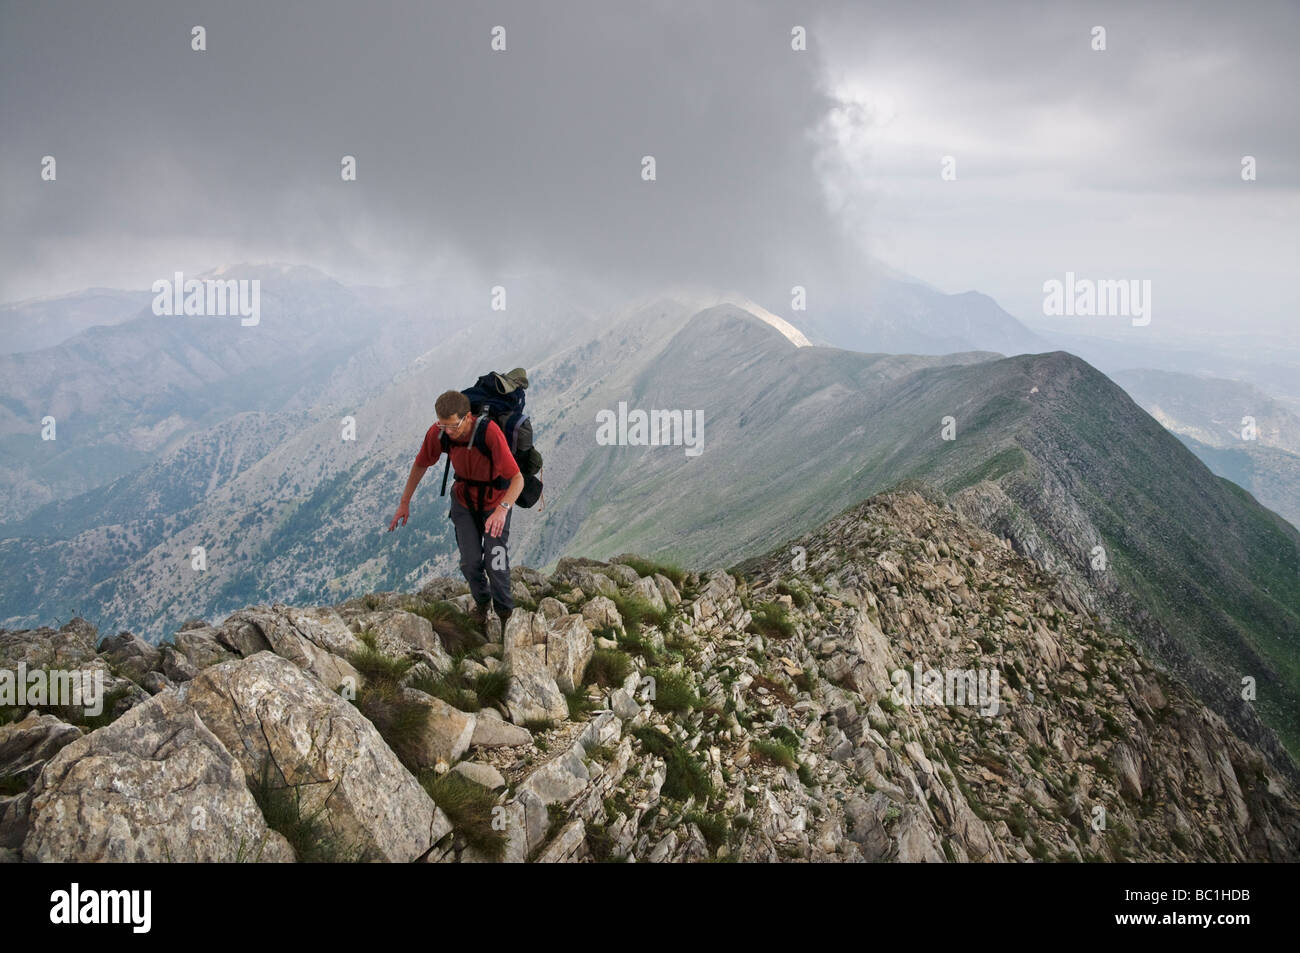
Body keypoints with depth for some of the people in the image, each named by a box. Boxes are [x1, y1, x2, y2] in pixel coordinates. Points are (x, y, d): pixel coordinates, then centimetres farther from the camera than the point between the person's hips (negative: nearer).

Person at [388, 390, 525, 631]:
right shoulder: (438, 432, -23)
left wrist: (502, 509, -51)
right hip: (464, 500, 3)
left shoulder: (489, 432, -35)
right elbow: (421, 464, -2)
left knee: (495, 563, -7)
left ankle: (505, 611, 22)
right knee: (470, 562, -1)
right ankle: (481, 602, 31)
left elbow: (517, 479, -35)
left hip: (495, 501, -3)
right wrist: (404, 502, 3)